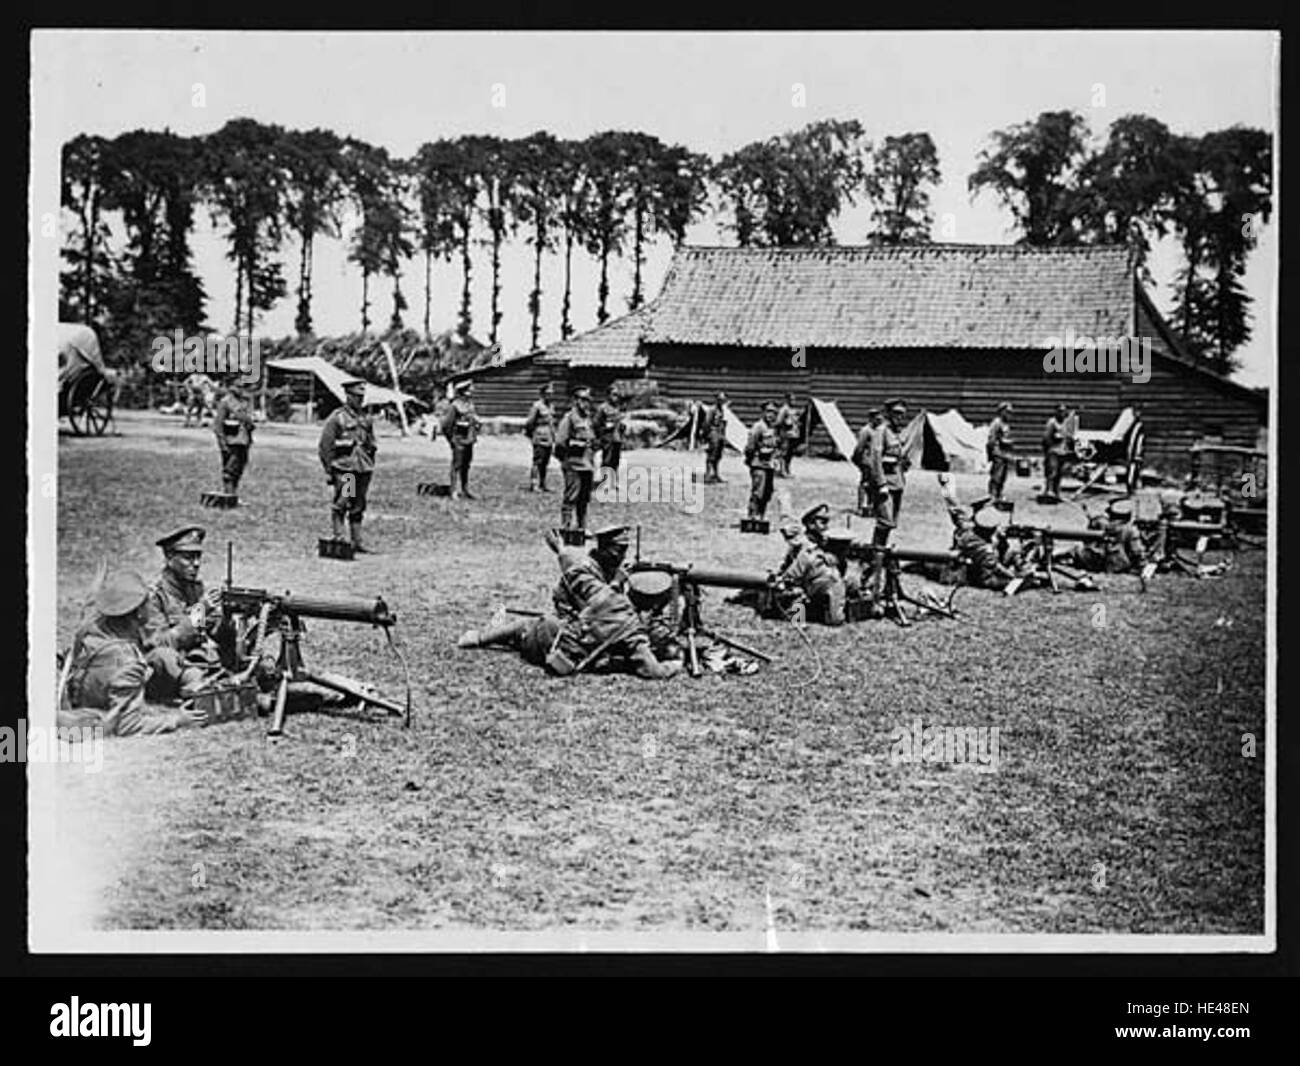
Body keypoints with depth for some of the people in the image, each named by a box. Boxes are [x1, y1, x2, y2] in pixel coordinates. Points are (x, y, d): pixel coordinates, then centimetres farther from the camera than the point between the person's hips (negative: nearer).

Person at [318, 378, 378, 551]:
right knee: (341, 502, -9)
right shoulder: (337, 417, -3)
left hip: (363, 467, 6)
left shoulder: (366, 418, 14)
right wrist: (329, 468, -7)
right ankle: (339, 536, -7)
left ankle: (357, 541, 11)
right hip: (344, 467, -6)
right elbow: (325, 445, -4)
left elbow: (372, 444, 22)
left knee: (358, 506, 8)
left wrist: (370, 466, 17)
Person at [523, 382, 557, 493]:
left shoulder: (551, 406, 16)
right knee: (538, 462, -10)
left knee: (545, 462, 10)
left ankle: (542, 485, 16)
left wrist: (553, 437, 19)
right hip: (540, 438, -8)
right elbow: (530, 422, -9)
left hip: (549, 440, 8)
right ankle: (533, 484, -10)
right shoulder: (537, 406, -10)